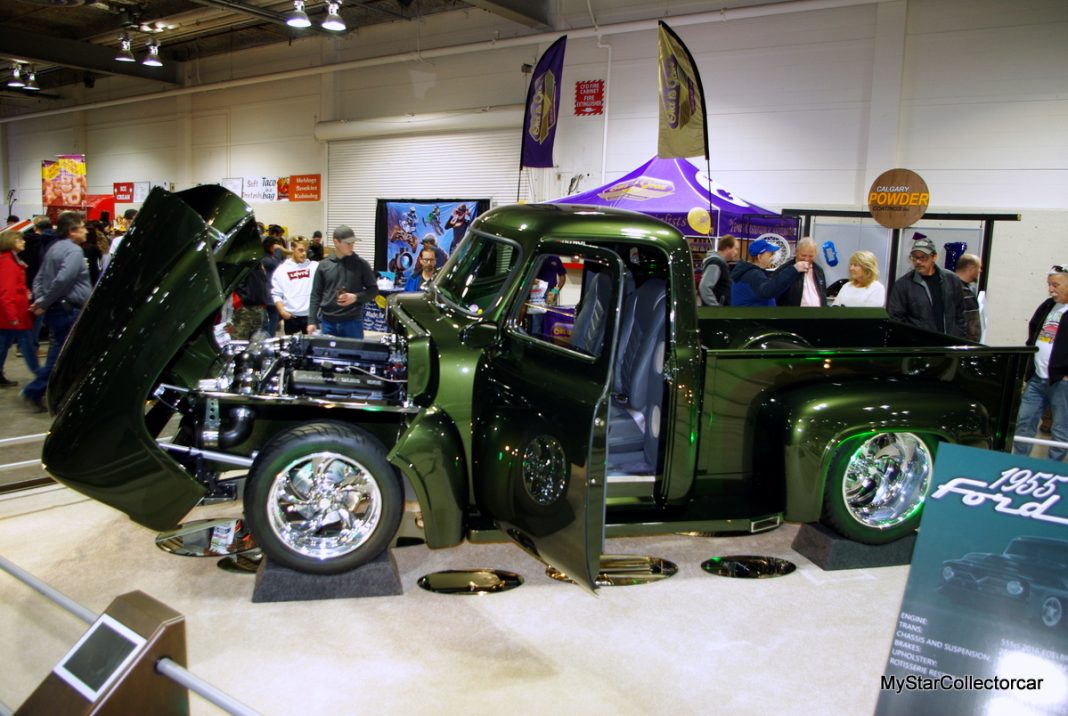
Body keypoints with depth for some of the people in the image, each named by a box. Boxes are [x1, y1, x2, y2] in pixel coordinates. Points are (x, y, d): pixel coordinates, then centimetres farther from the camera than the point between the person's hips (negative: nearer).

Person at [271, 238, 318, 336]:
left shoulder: (314, 266, 4)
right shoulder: (281, 269, 4)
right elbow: (276, 293, 3)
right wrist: (282, 310, -7)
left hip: (311, 314, 0)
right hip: (290, 316, 0)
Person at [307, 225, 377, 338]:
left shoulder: (361, 264, 1)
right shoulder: (324, 265, 4)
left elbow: (373, 290, 4)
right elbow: (316, 295, 6)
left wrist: (356, 297, -14)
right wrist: (312, 321, -1)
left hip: (352, 321, -1)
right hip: (327, 322, 1)